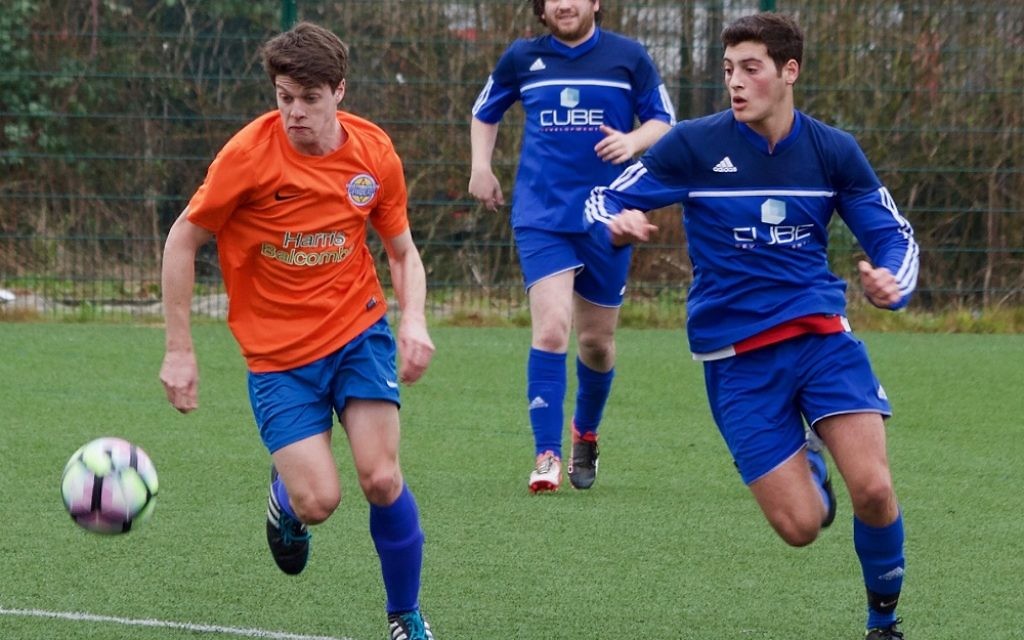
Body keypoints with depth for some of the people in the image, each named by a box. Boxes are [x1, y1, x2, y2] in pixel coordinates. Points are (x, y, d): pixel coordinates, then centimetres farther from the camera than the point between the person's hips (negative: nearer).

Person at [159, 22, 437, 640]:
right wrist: (179, 350, -7)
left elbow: (404, 252, 8)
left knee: (382, 479, -12)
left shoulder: (374, 154, -6)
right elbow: (183, 241, -6)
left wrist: (414, 321, -12)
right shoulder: (249, 153, -15)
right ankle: (284, 499, 27)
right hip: (278, 351, -2)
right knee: (318, 501, -13)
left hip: (359, 330, 2)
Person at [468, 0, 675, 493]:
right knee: (551, 327, -18)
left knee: (597, 341, 11)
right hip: (542, 218, -1)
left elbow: (664, 121, 6)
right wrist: (481, 167, 9)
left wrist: (633, 140, -15)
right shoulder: (522, 59, 6)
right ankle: (547, 456, -17)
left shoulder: (628, 58, 2)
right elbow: (485, 111, 23)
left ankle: (586, 434, 39)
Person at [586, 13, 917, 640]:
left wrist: (894, 283, -15)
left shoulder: (834, 151, 0)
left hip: (820, 331, 1)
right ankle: (809, 463, 30)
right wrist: (619, 223, -26)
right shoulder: (694, 145, -6)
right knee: (800, 527, -9)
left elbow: (895, 235, 8)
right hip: (736, 354, -1)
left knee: (873, 491, -19)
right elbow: (604, 202, -1)